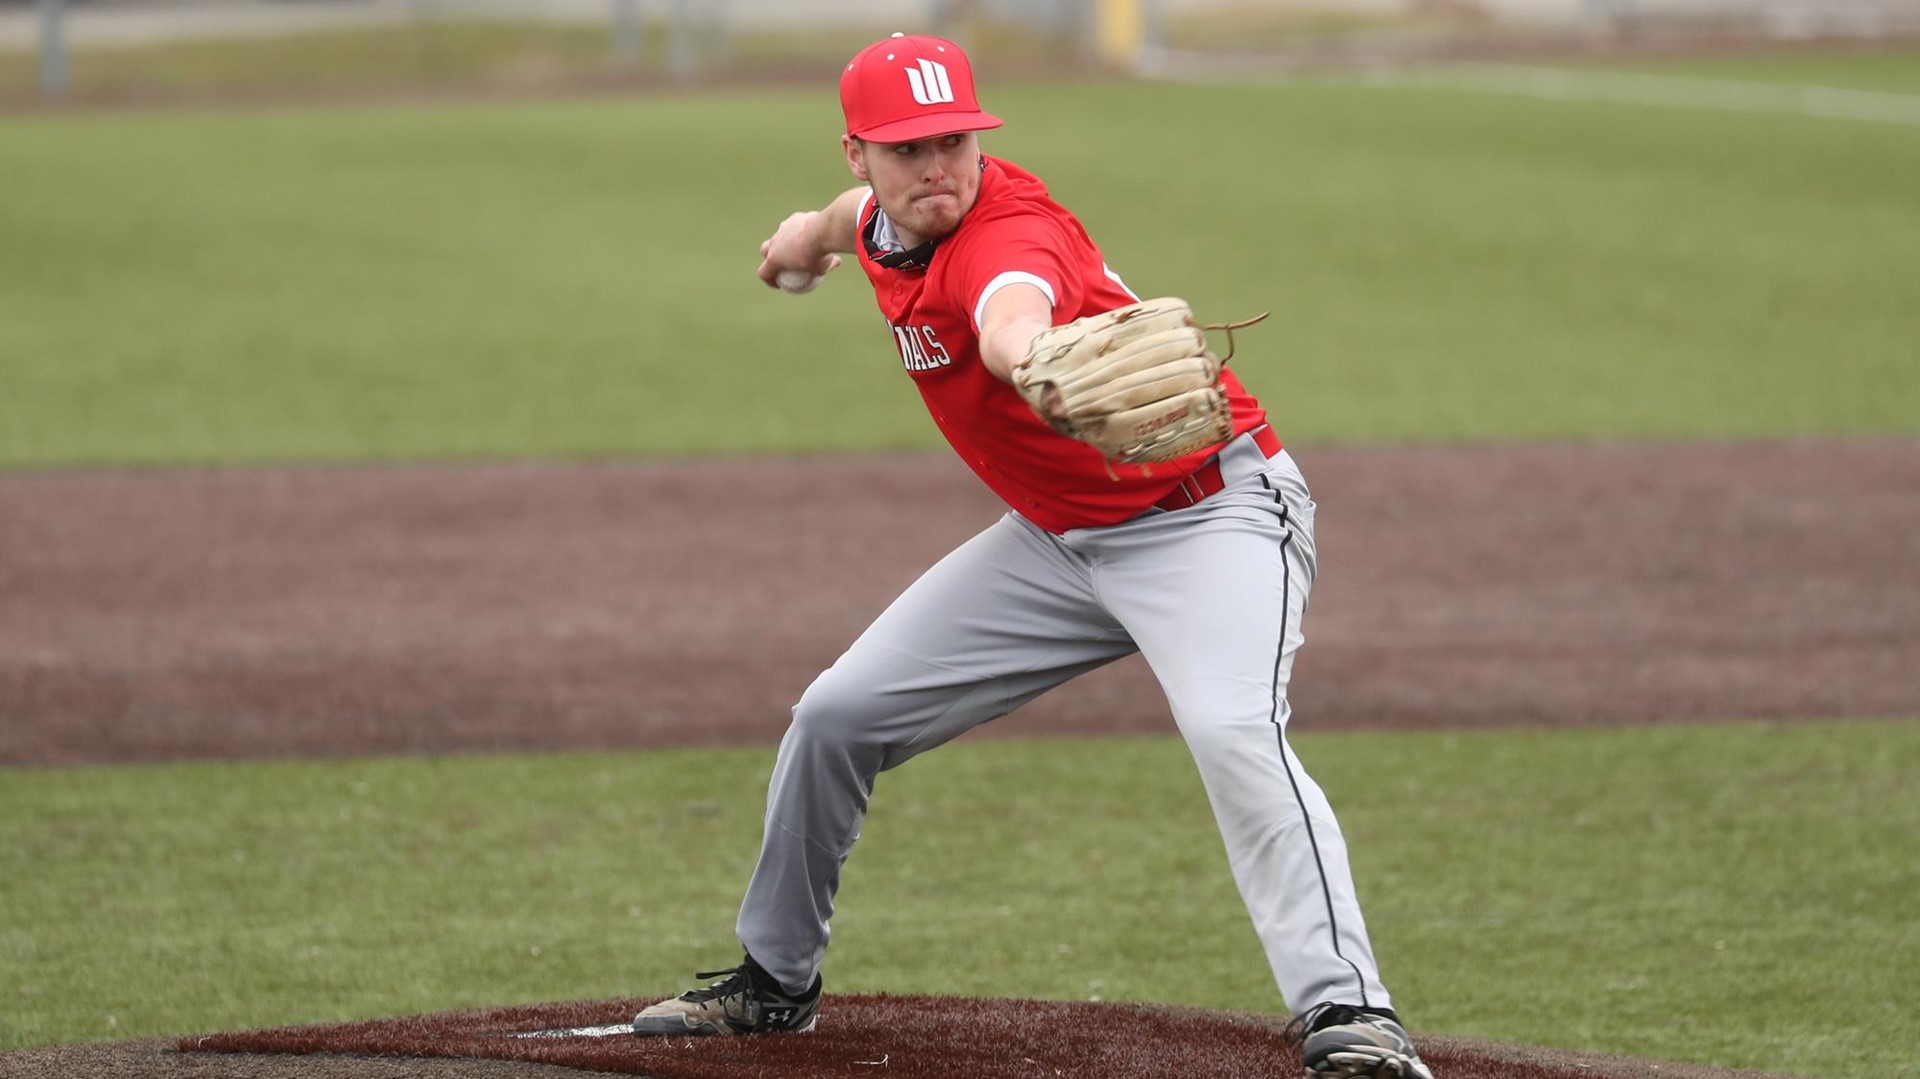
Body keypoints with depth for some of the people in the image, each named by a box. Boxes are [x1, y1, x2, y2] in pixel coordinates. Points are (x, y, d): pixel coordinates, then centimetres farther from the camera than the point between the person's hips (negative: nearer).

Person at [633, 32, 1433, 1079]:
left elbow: (1012, 323, -55)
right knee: (838, 716, 11)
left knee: (1232, 731, -35)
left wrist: (1047, 374, -76)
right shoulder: (889, 221, -3)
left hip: (1212, 514, -9)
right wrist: (816, 229, 44)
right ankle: (774, 981, 31)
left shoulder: (1008, 228, -29)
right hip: (1059, 538, 9)